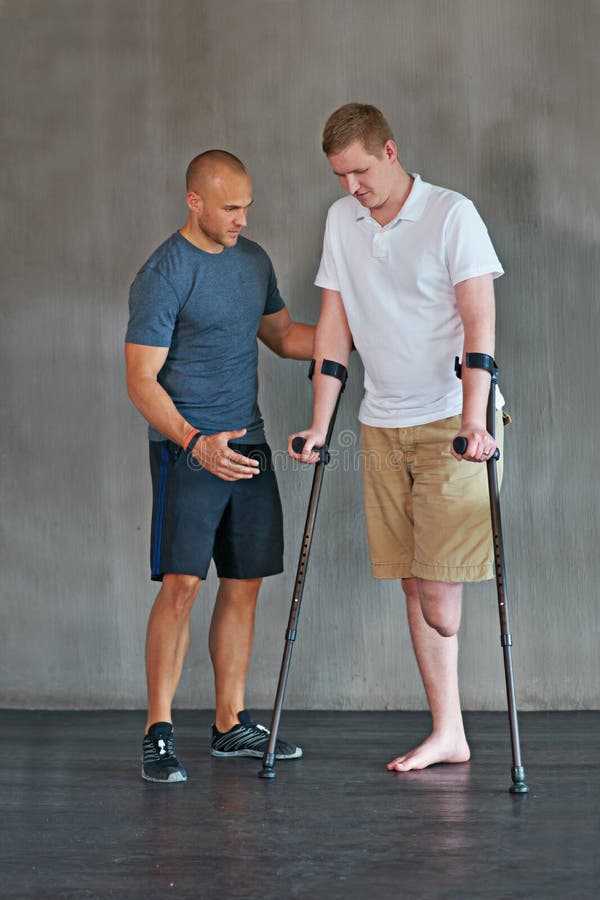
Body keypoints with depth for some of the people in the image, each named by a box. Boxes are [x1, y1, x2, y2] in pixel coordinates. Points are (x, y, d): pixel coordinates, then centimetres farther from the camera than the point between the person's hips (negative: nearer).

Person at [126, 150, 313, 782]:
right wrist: (195, 442, -29)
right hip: (187, 448, -7)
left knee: (243, 584, 9)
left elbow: (283, 336, 24)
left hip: (247, 445, 7)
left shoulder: (254, 260, 11)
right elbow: (141, 380, -15)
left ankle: (232, 725, 18)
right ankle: (157, 734, -8)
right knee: (181, 582, -13)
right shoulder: (163, 275, -12)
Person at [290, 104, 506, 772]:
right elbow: (333, 327, 10)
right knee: (413, 580, 4)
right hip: (381, 423, 5)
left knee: (439, 580, -14)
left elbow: (478, 323, -14)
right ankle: (447, 734, 9)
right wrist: (320, 426, 6)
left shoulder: (452, 215, -9)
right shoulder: (341, 220, 8)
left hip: (450, 421, -5)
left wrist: (472, 422, -24)